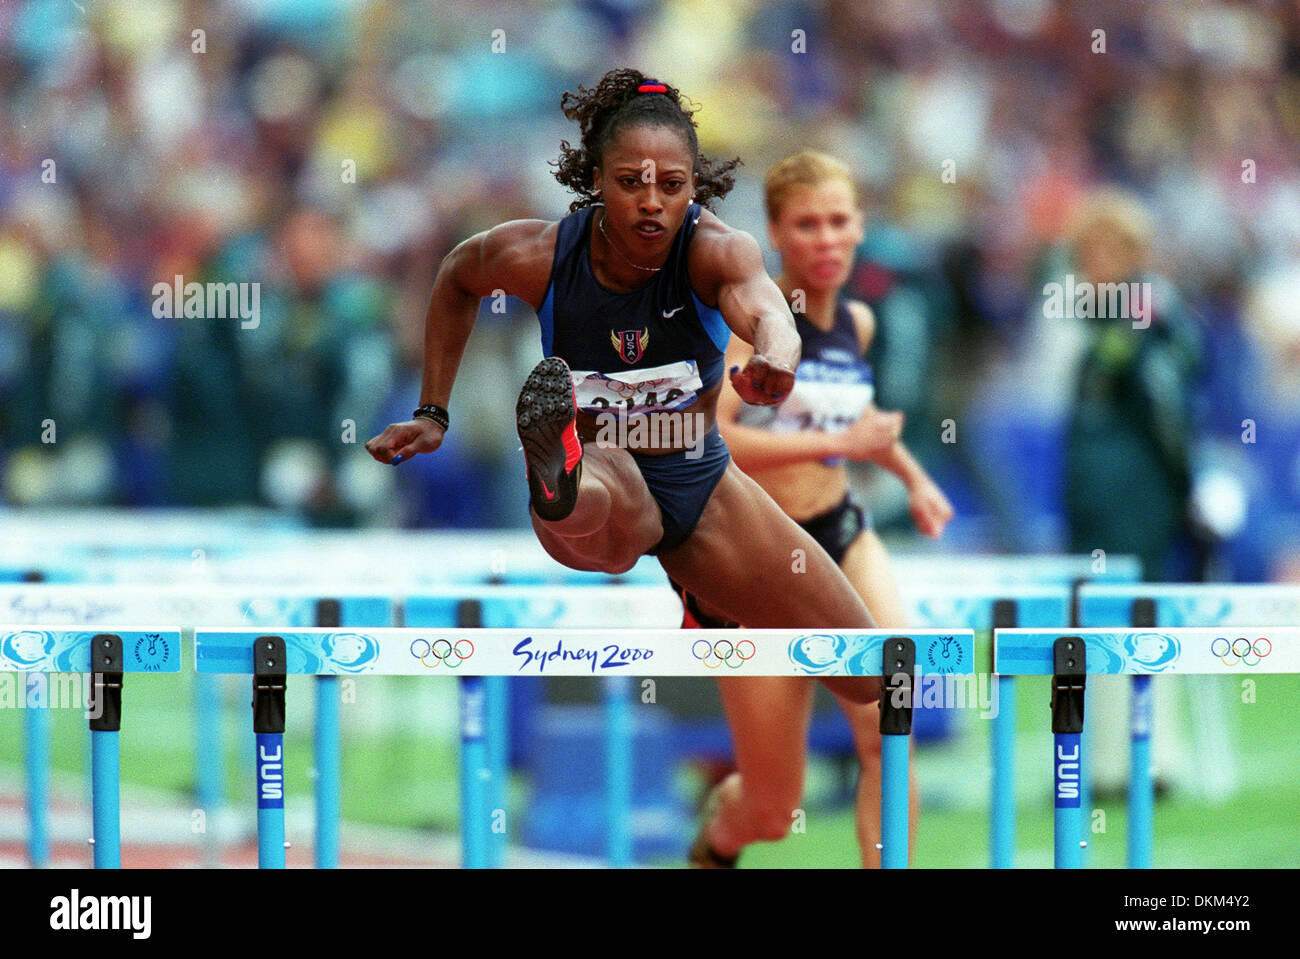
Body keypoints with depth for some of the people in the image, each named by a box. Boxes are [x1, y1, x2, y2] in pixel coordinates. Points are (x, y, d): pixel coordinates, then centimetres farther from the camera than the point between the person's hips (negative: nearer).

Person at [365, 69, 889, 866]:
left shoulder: (713, 251, -22)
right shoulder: (539, 256, -18)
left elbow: (759, 299, -48)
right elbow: (456, 279, 7)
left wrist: (776, 351, -72)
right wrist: (432, 413, 5)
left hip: (704, 494, 2)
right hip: (605, 497, -2)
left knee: (879, 680, 4)